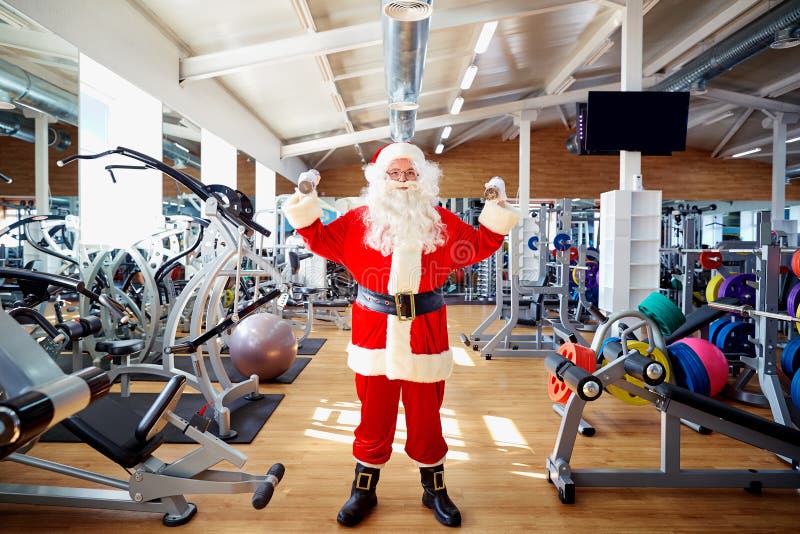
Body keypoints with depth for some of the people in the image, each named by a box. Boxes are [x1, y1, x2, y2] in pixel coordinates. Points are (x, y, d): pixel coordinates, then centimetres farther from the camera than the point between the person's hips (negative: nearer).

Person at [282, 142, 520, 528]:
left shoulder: (442, 222, 4)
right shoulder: (359, 221, 2)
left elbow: (478, 247, 10)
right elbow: (322, 242, 7)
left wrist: (496, 213, 1)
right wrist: (305, 208, -3)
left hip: (424, 331, 1)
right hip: (375, 330, 0)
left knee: (426, 416, 14)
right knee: (374, 416, 13)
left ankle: (435, 490, 36)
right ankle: (364, 490, 34)